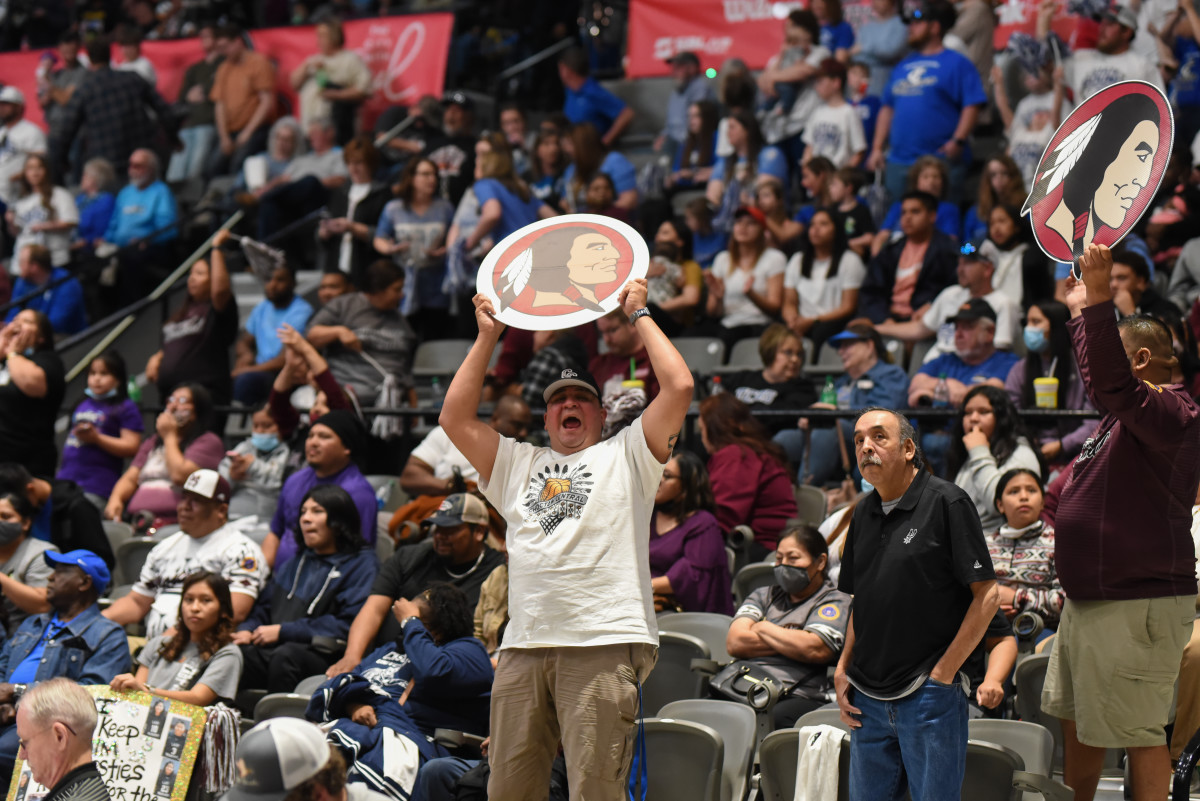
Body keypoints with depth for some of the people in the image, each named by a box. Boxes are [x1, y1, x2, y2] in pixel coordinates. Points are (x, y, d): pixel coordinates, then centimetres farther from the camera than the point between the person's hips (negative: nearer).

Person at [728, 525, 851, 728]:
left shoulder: (835, 602, 11)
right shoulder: (764, 595, 28)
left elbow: (813, 650, -8)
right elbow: (734, 643, 11)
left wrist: (763, 628, 7)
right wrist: (790, 640, 4)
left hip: (796, 697, -4)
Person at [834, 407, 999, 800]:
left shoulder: (947, 503, -8)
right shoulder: (864, 513, 13)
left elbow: (987, 595, -11)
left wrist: (944, 672, -13)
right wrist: (843, 671, 9)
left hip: (929, 694, -6)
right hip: (867, 699, 6)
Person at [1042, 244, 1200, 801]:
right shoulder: (1136, 414, 16)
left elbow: (1112, 386, -36)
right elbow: (1104, 387, 38)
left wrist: (1098, 301, -42)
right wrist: (1080, 313, 47)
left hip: (1135, 607, -11)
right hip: (1089, 600, 11)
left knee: (1138, 732, -8)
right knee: (1076, 720, 20)